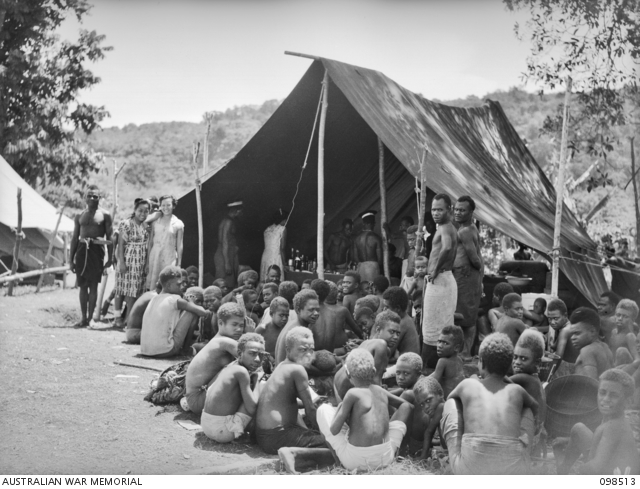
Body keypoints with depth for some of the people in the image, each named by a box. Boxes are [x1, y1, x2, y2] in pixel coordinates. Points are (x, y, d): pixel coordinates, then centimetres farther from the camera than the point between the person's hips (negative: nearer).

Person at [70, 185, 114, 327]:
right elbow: (75, 238, 17)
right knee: (82, 285, 4)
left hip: (96, 250, -3)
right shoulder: (79, 216, 14)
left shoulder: (105, 215, 3)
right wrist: (71, 259, 12)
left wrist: (110, 258, -4)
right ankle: (83, 317, 10)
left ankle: (90, 317, 3)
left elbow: (109, 238, 2)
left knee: (93, 285, -2)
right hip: (82, 250, 3)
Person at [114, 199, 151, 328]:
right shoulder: (126, 224, -9)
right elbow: (120, 245, -11)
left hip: (140, 264, 6)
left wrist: (147, 263, 10)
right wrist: (121, 262, -16)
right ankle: (118, 317, 7)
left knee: (135, 291, 6)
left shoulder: (146, 226, 9)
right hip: (127, 262, -6)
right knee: (122, 290, -1)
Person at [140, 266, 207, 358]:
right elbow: (203, 312, -9)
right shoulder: (175, 299, -8)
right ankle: (186, 348, 14)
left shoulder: (154, 299, 13)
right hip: (165, 351, -8)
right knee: (192, 313, 1)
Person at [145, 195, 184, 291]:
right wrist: (147, 260, 5)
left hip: (170, 258, -2)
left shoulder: (178, 224, 2)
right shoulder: (155, 222, 7)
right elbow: (150, 241, 9)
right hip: (155, 256, 2)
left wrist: (179, 264, 1)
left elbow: (179, 245, 4)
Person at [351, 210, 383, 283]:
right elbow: (380, 257, -4)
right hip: (373, 266, -3)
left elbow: (353, 257, 5)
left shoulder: (357, 238, 2)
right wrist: (380, 266, 15)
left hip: (360, 267, 3)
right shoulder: (376, 238, -7)